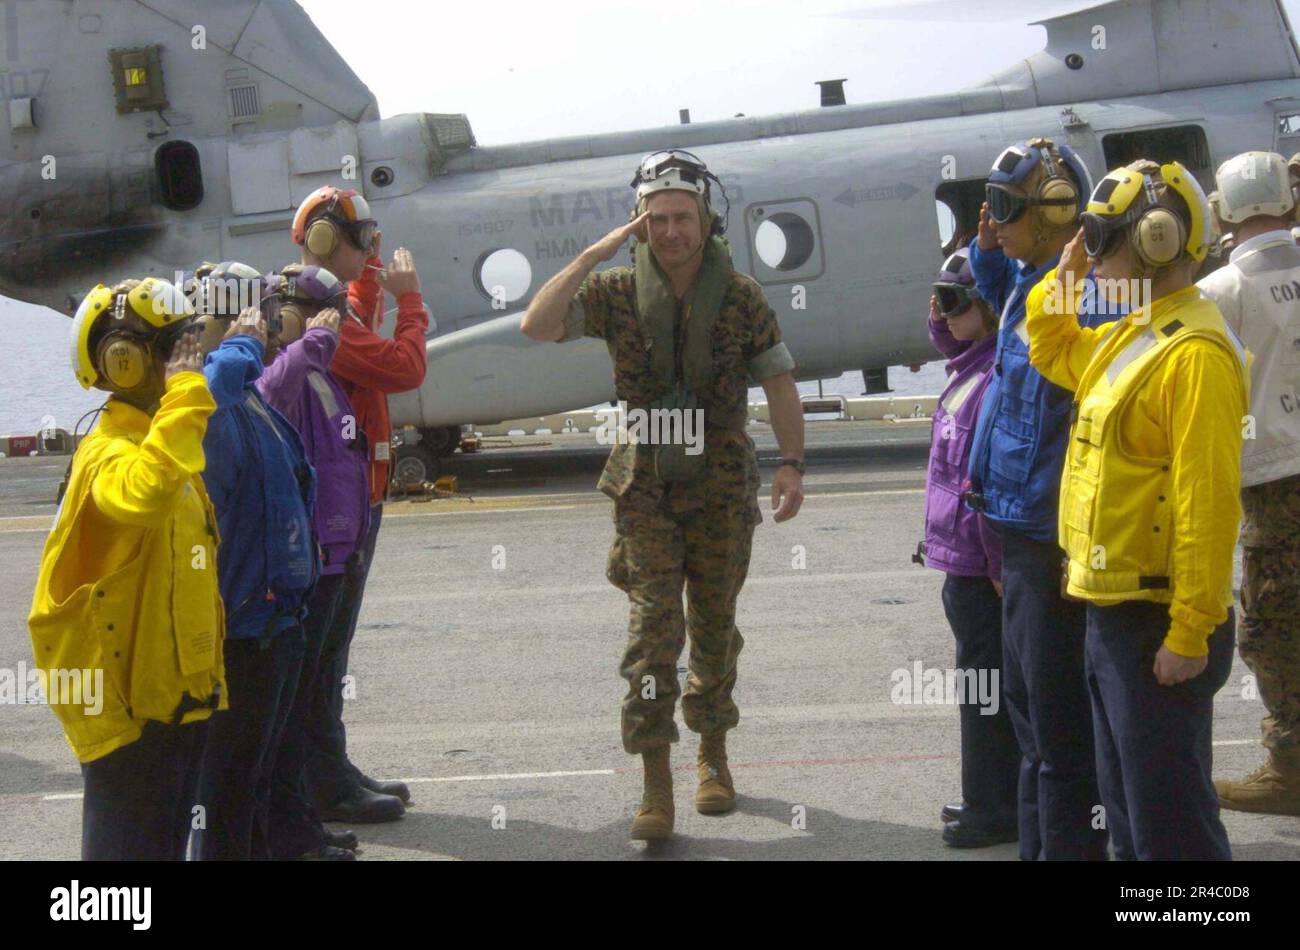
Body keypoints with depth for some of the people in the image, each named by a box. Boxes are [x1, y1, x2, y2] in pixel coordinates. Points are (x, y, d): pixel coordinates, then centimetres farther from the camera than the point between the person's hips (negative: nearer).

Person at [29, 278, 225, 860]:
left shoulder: (169, 443, 13)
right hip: (130, 703, -9)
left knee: (168, 841, 18)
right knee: (130, 847, -1)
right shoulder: (109, 453, -18)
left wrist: (208, 671, 23)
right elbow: (143, 492, -44)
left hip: (181, 695, 9)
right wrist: (185, 396, -36)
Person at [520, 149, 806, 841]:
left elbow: (779, 383, 1)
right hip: (645, 486, -1)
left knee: (715, 627, 12)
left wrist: (792, 464, -9)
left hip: (722, 486, 1)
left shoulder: (741, 298, -3)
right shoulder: (618, 293, -4)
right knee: (653, 628, -8)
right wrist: (592, 256, -20)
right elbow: (535, 326, -15)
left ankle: (713, 758, 30)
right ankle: (655, 785, -5)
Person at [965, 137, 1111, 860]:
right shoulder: (1030, 283, 9)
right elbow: (1001, 297, 33)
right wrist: (986, 253, 12)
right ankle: (1038, 846, 35)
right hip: (1019, 529, 10)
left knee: (1059, 725, -1)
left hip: (1052, 538, -10)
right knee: (1029, 706, 21)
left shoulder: (1083, 294, -20)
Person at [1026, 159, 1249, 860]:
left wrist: (1190, 633, -24)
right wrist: (1062, 275, 15)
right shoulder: (1124, 338, 11)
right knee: (1126, 806, 19)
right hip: (1111, 611, 10)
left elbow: (1207, 503, -23)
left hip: (1159, 623, -10)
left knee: (1170, 821, -2)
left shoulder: (1194, 353, -19)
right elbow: (1052, 350, 32)